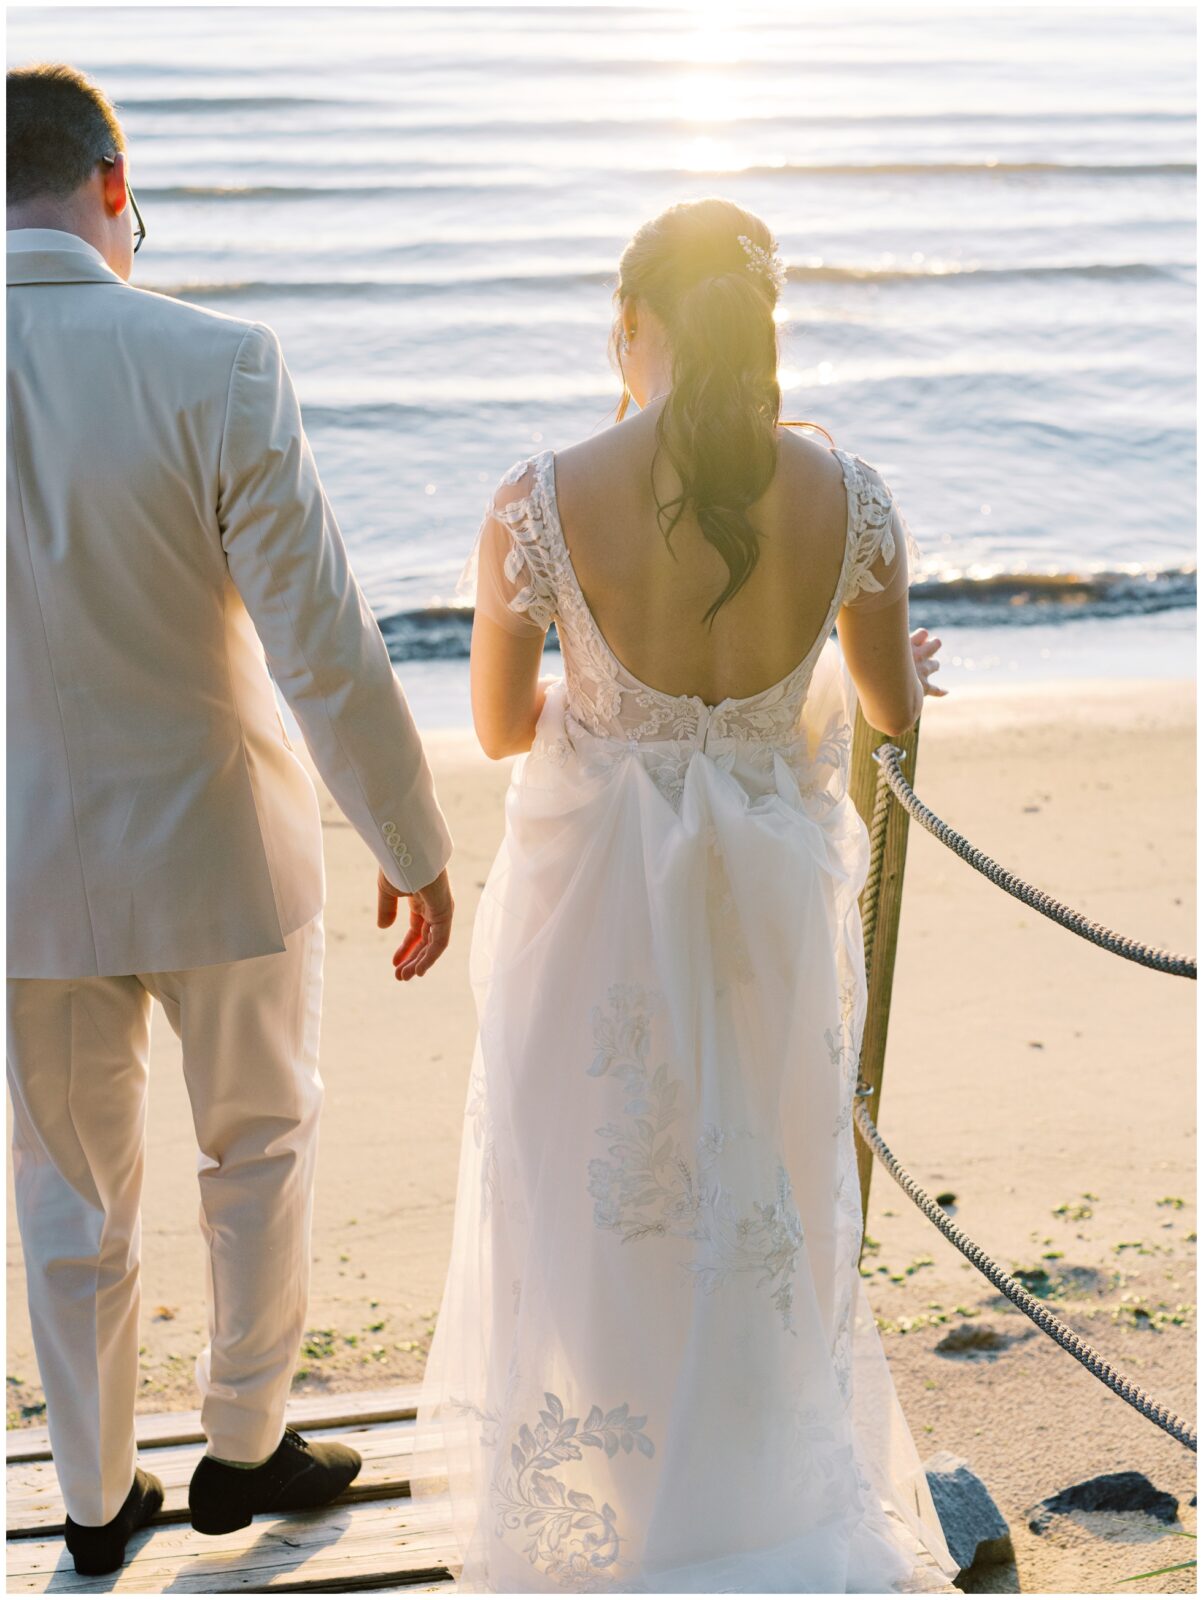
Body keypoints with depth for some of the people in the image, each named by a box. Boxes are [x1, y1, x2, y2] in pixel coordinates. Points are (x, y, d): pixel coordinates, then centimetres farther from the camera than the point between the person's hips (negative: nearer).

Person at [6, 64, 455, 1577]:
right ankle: (243, 1447, 37)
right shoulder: (215, 368, -19)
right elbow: (325, 649, -19)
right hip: (213, 845, -2)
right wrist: (412, 844, -6)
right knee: (258, 1141, 23)